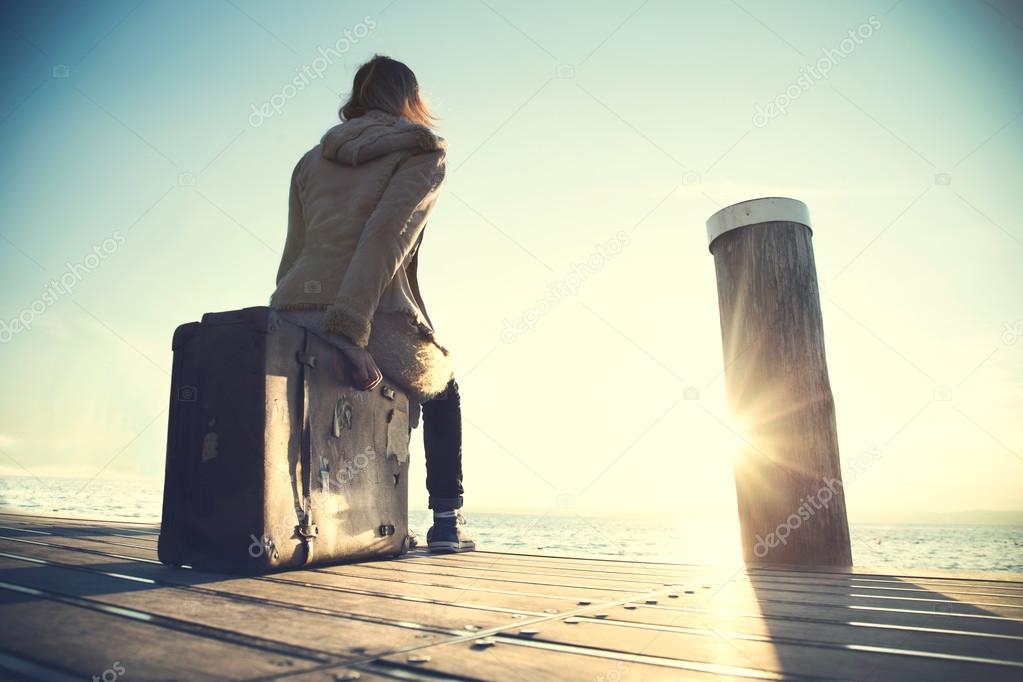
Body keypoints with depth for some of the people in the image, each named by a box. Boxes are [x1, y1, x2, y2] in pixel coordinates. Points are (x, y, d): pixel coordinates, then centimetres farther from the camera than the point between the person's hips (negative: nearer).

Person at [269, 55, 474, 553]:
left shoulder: (312, 159, 23)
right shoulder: (422, 152, 5)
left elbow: (293, 253, 15)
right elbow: (385, 237, -12)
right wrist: (349, 333, -19)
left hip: (292, 318, 6)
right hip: (373, 322, -5)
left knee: (399, 398, 35)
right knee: (439, 387, 28)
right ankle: (447, 522, 23)